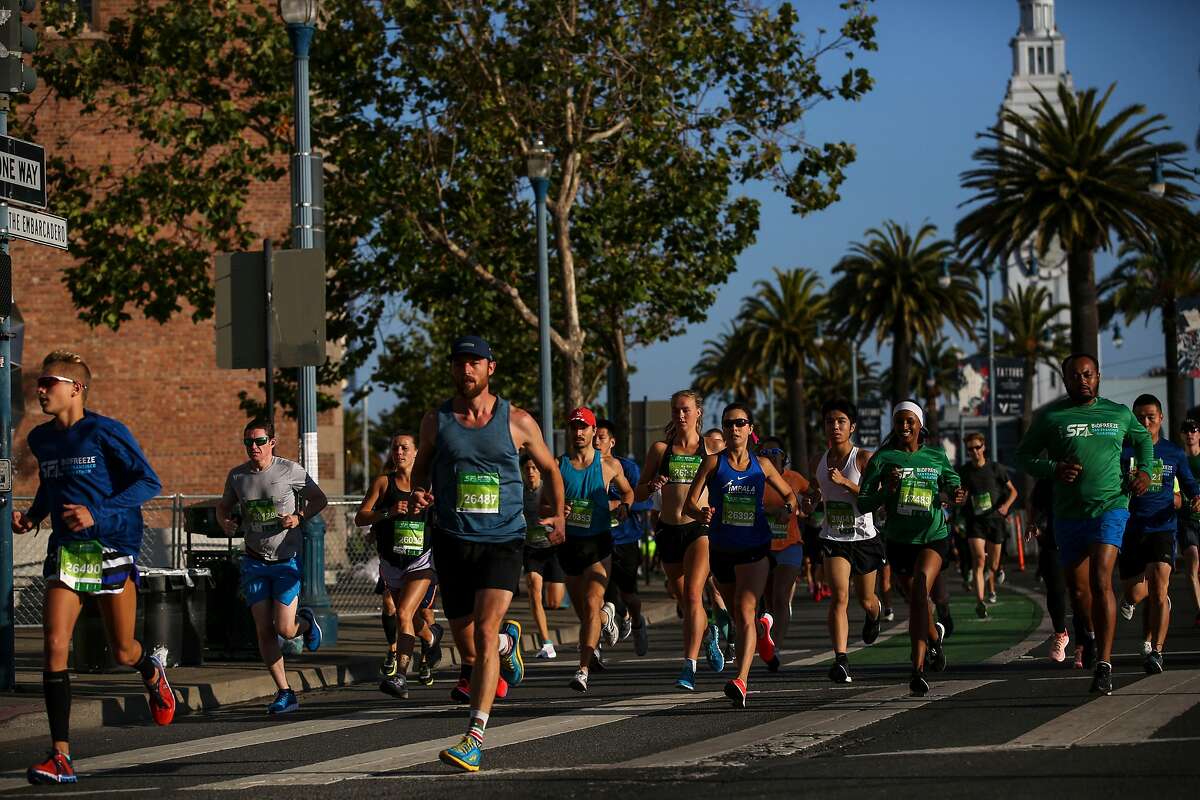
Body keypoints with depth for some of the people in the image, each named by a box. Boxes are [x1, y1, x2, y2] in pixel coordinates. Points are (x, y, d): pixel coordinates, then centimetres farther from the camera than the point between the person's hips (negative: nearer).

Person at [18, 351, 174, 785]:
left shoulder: (106, 432, -10)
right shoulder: (41, 439, 9)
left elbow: (149, 482, -12)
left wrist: (97, 513, -21)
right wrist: (32, 515, 7)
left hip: (112, 549, -4)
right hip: (65, 552, 4)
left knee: (122, 652, 7)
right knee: (54, 646, -13)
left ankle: (151, 671, 47)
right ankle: (61, 757, -13)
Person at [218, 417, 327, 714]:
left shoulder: (291, 471, -8)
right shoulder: (237, 475, 2)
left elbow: (319, 499, 3)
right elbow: (224, 506, 18)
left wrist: (299, 517, -15)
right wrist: (226, 522, -4)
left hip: (287, 559, -3)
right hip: (254, 561, 3)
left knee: (284, 629, -9)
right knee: (264, 630, -3)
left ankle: (306, 622, 29)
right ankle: (284, 693, 7)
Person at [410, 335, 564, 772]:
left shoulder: (518, 421, 2)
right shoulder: (436, 421, 5)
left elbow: (548, 468, 15)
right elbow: (421, 467, 19)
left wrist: (557, 514, 0)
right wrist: (420, 492, -4)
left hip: (503, 541, -3)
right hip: (452, 540, 3)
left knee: (485, 630, -20)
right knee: (466, 644, 9)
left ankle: (474, 738, -23)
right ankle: (507, 641, 48)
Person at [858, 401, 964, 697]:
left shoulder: (936, 457, 6)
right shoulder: (882, 459, 1)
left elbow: (953, 484, 18)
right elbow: (863, 503, -2)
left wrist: (956, 495, -6)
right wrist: (887, 490, -20)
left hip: (933, 537, -2)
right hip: (898, 540, 2)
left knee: (919, 594, -24)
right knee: (916, 601, 12)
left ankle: (918, 670, -26)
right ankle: (934, 636, 48)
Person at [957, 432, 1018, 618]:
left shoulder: (995, 468, 0)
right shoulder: (964, 472, 2)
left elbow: (1012, 490, 5)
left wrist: (1006, 505, -13)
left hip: (995, 519, 1)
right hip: (975, 520, -1)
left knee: (993, 564, 8)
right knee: (979, 559, -20)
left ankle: (991, 588, 42)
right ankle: (980, 602, -29)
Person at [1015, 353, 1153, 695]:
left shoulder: (1119, 414, 8)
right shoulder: (1051, 416, 3)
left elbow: (1143, 437, 27)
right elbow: (1024, 455, 7)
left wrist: (1144, 470, 10)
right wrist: (1053, 469, -11)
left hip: (1110, 507, -2)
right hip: (1068, 513, 2)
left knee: (1101, 582, -18)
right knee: (1078, 587, 12)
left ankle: (1104, 664, -19)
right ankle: (1092, 632, 47)